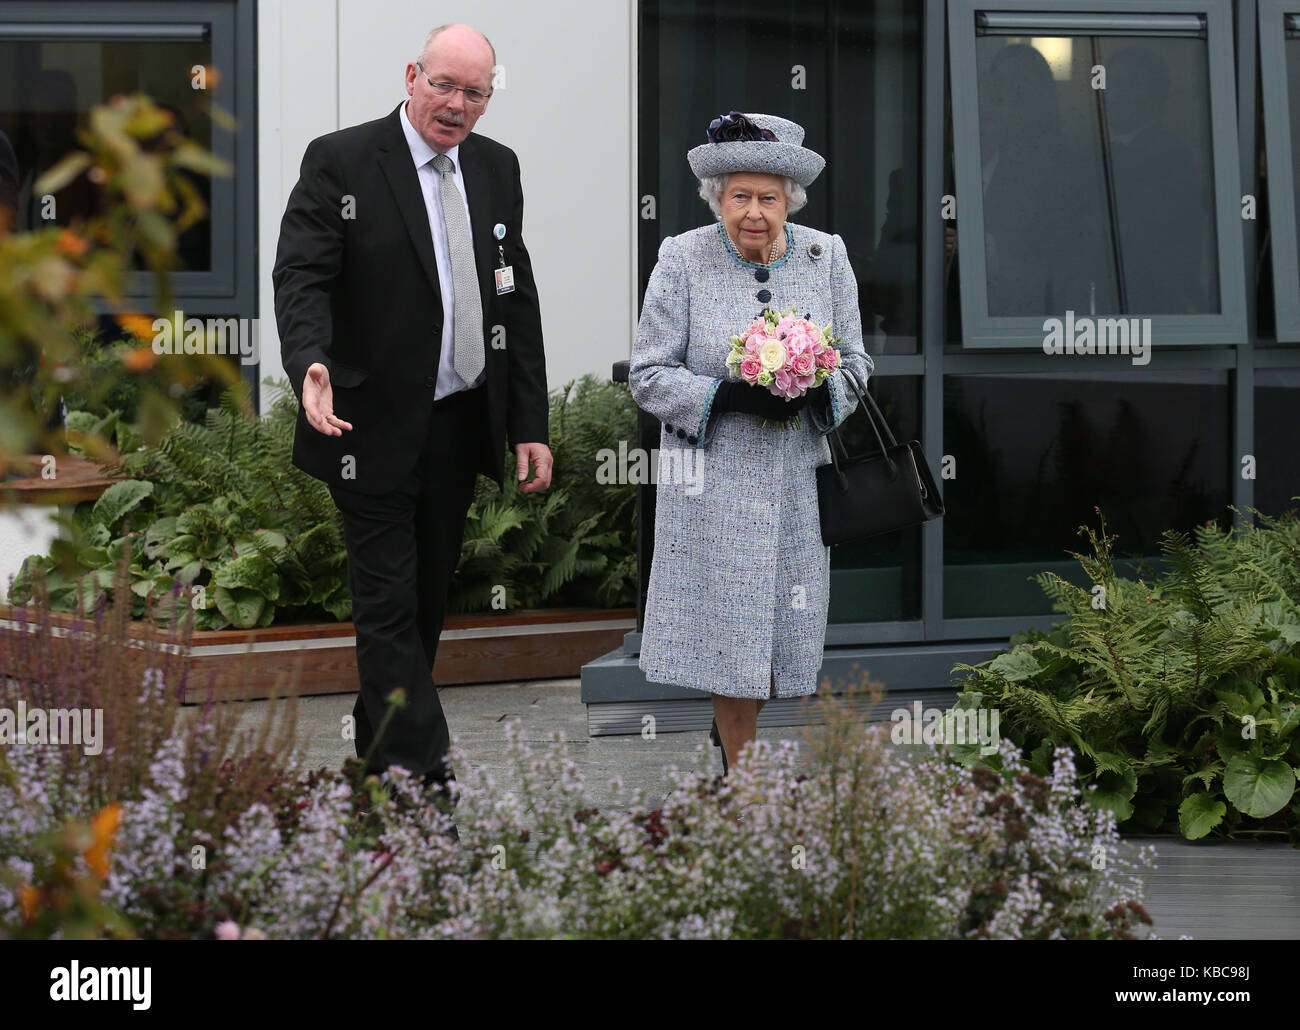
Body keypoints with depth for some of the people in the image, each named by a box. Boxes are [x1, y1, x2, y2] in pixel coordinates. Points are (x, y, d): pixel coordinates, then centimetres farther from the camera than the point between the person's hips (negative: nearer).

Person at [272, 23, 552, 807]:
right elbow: (303, 277, -15)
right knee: (389, 605, -5)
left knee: (428, 602, 14)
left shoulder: (497, 169, 9)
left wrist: (530, 426, 6)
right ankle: (424, 770, -6)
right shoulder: (341, 162, -8)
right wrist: (310, 364, -35)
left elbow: (518, 302, 11)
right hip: (377, 429, -6)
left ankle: (380, 755, 27)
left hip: (461, 426, 6)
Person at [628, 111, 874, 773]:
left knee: (788, 641, 8)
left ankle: (729, 730, 37)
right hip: (714, 483, -3)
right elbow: (648, 375, -4)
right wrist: (728, 396, -19)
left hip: (797, 482, 3)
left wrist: (818, 392, -14)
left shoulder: (825, 257, 3)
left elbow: (854, 363, 9)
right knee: (732, 637, -1)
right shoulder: (682, 260, -5)